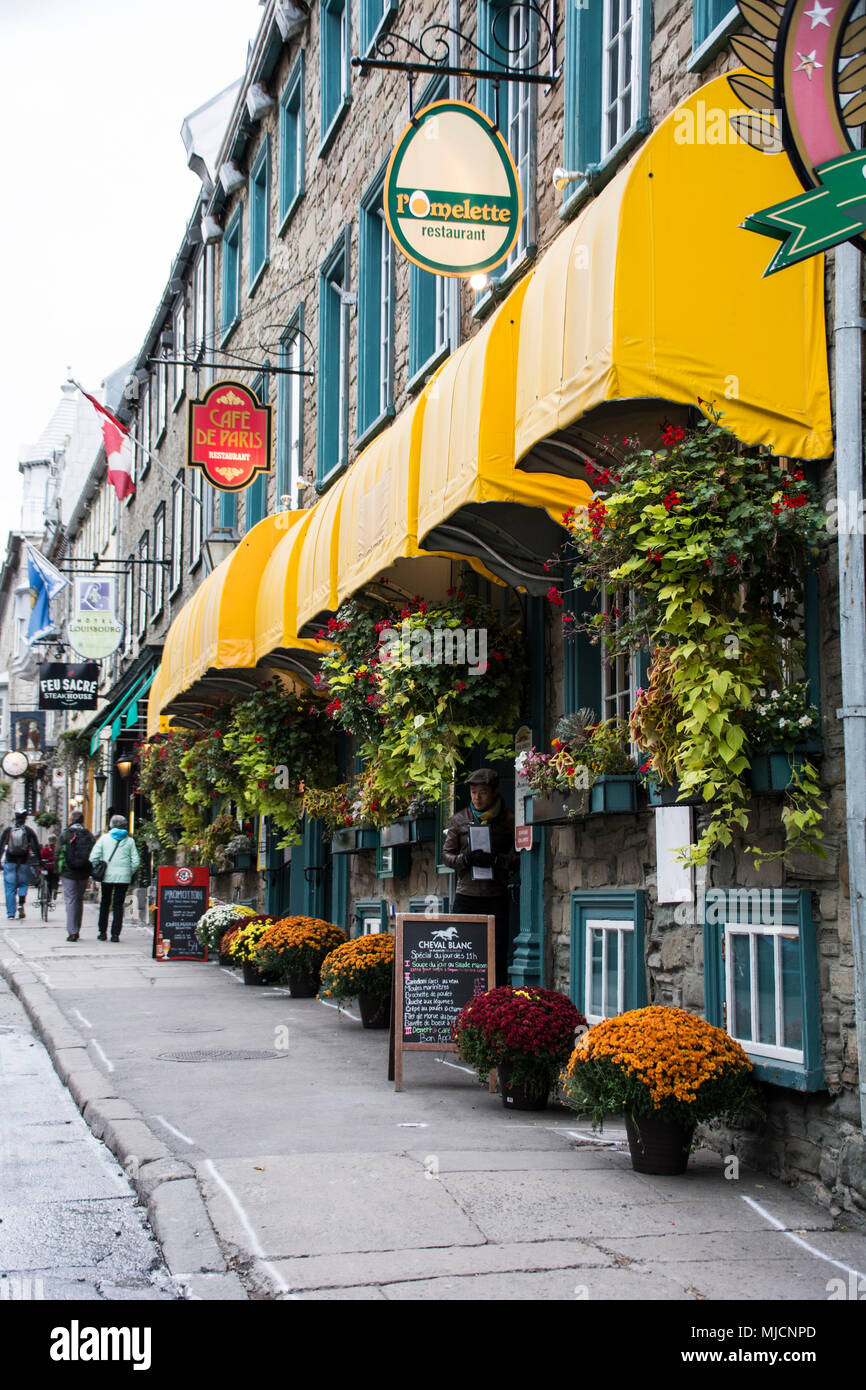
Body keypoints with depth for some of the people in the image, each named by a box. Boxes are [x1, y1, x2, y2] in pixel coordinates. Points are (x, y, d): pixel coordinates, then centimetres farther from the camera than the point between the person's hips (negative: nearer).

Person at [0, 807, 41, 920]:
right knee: (23, 883, 18)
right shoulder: (28, 831, 0)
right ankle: (21, 903, -7)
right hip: (23, 862, 0)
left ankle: (10, 914, 1)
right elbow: (35, 847, -2)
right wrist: (38, 861, 3)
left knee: (10, 888, 4)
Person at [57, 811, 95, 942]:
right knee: (79, 899, 16)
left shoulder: (65, 835, -6)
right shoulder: (89, 836, 5)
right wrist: (91, 872, 11)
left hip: (68, 872, -4)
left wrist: (58, 870, 3)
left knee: (70, 900, -3)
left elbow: (59, 854, -6)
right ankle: (76, 930, 20)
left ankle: (72, 932, -10)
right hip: (84, 873, 4)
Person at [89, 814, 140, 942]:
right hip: (124, 877, 0)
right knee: (118, 905, 6)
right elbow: (136, 861, -2)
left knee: (105, 903, 14)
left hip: (107, 876, 0)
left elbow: (93, 857, -5)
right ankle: (115, 933, -1)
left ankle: (102, 932, 16)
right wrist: (130, 873, 11)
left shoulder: (104, 838, 0)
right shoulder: (129, 840, 2)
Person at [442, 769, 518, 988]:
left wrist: (496, 860, -16)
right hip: (466, 896, 1)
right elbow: (446, 855, 10)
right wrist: (465, 859, -11)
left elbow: (519, 857, 2)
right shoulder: (459, 820, 10)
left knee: (498, 954, 1)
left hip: (496, 897, -1)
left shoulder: (508, 821, 4)